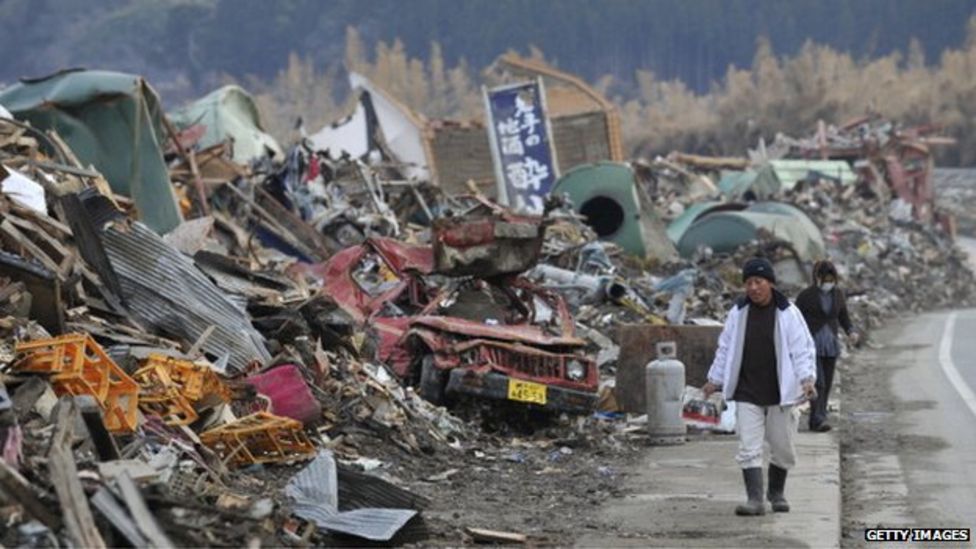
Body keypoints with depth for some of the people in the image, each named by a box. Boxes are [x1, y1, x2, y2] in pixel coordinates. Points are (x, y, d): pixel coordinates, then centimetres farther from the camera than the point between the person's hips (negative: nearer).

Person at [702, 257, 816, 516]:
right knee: (749, 448, -7)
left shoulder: (788, 313, -6)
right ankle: (755, 498, -8)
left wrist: (807, 378, -20)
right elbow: (726, 348, 12)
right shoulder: (738, 313, 2)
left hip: (779, 393, -1)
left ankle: (777, 492, 30)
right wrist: (714, 380, 16)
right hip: (747, 394, 1)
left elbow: (802, 348, -7)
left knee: (782, 448, 10)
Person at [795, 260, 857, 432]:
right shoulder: (806, 296, -7)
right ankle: (818, 420, -18)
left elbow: (844, 317, 13)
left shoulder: (838, 294, 5)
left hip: (831, 346, 5)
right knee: (818, 383, -15)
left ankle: (816, 421, 13)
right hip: (812, 345, -5)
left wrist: (851, 331, -6)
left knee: (827, 384, 6)